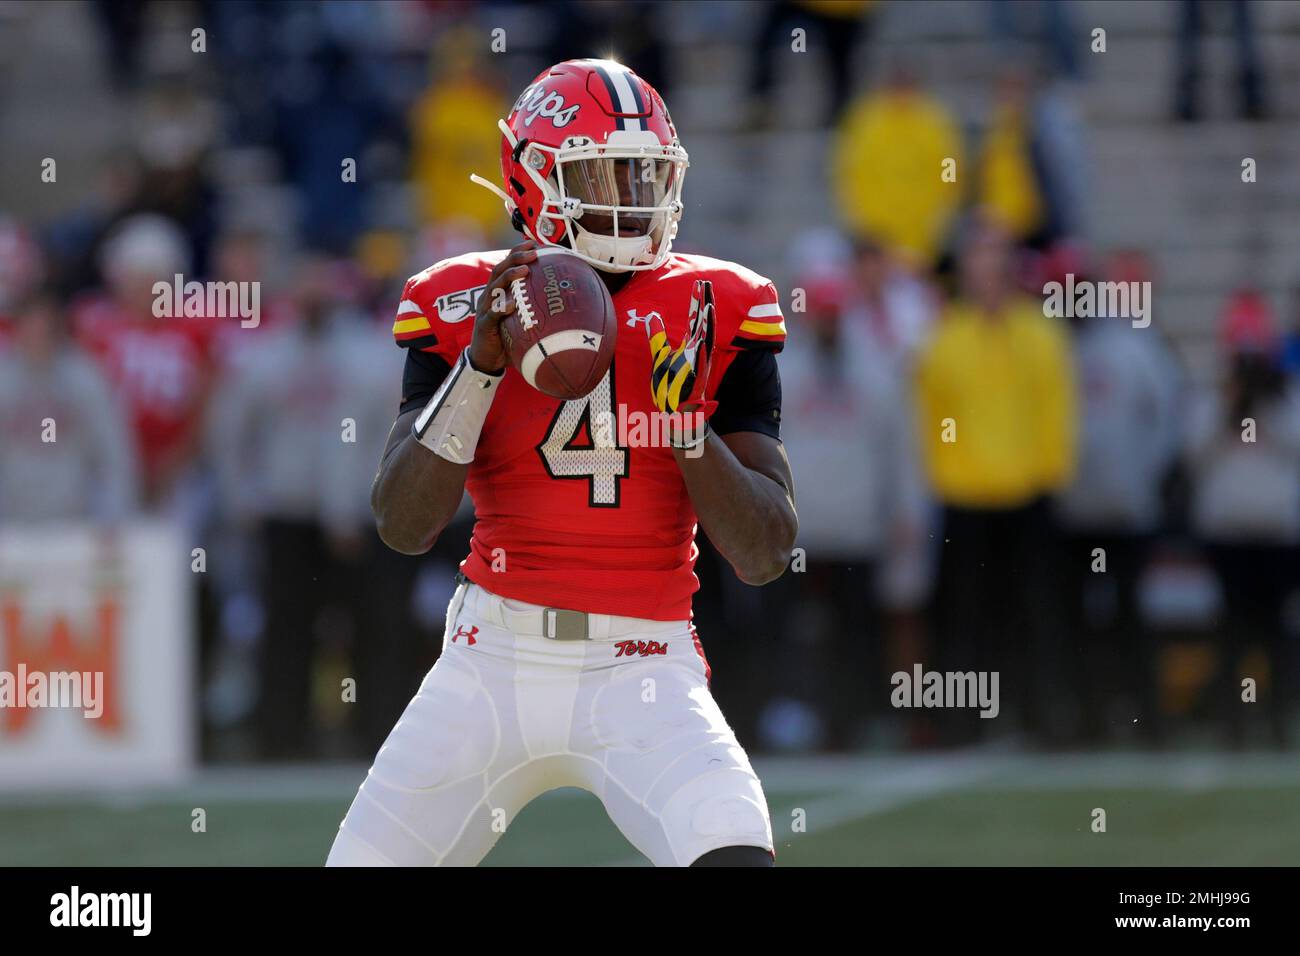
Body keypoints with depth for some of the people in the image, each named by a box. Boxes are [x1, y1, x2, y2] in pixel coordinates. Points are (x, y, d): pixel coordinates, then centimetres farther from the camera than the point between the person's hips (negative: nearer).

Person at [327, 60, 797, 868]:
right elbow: (405, 527, -8)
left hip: (641, 674, -1)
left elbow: (766, 556, -1)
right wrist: (482, 362, -17)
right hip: (495, 659, 1)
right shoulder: (462, 308, 2)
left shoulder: (713, 316, 1)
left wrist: (687, 422, -16)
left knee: (735, 855, -27)